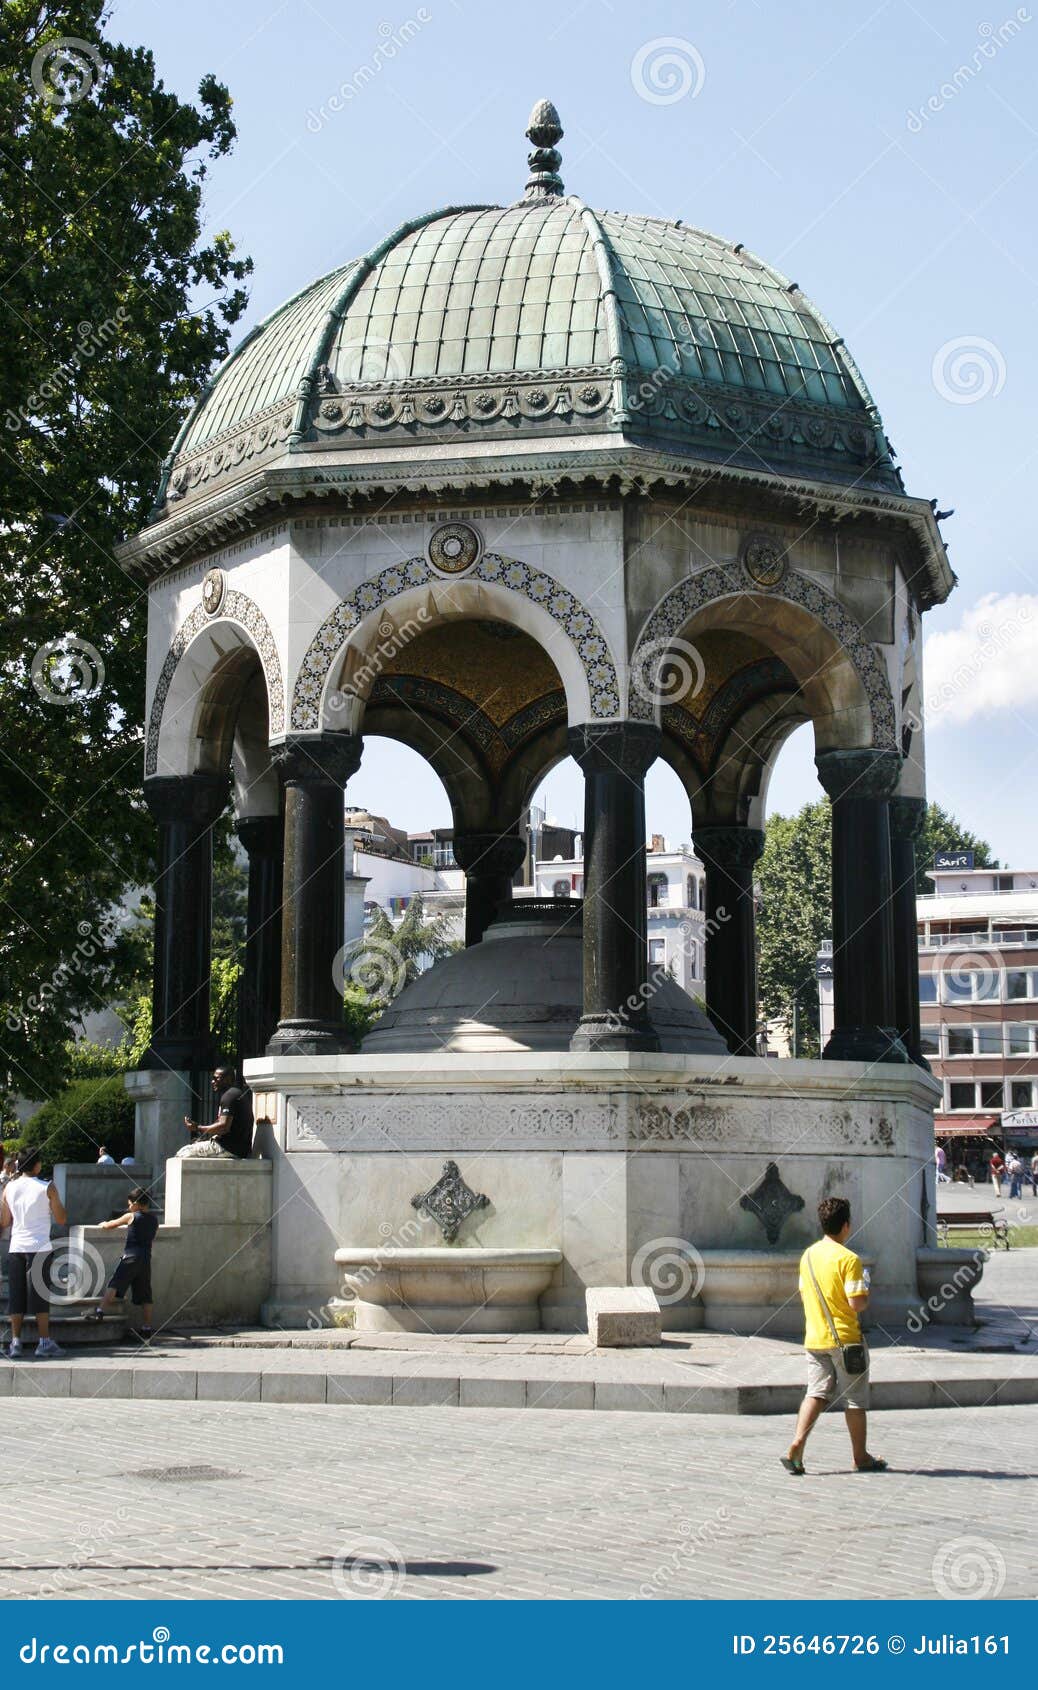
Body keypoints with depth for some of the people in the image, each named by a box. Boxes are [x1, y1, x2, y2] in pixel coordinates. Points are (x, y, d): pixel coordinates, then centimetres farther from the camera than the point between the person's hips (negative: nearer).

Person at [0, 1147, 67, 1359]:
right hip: (39, 1246, -3)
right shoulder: (46, 1188, -5)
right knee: (41, 1296, 0)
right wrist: (56, 1199, 13)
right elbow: (61, 1220, -3)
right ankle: (44, 1343, -1)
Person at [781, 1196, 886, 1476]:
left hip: (814, 1337, 6)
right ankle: (861, 1456, 19)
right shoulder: (849, 1259, -16)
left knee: (816, 1393, 7)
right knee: (855, 1399, 8)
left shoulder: (808, 1255, 6)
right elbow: (857, 1303, -19)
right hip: (844, 1337, -6)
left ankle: (796, 1447, -10)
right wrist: (866, 1293, 0)